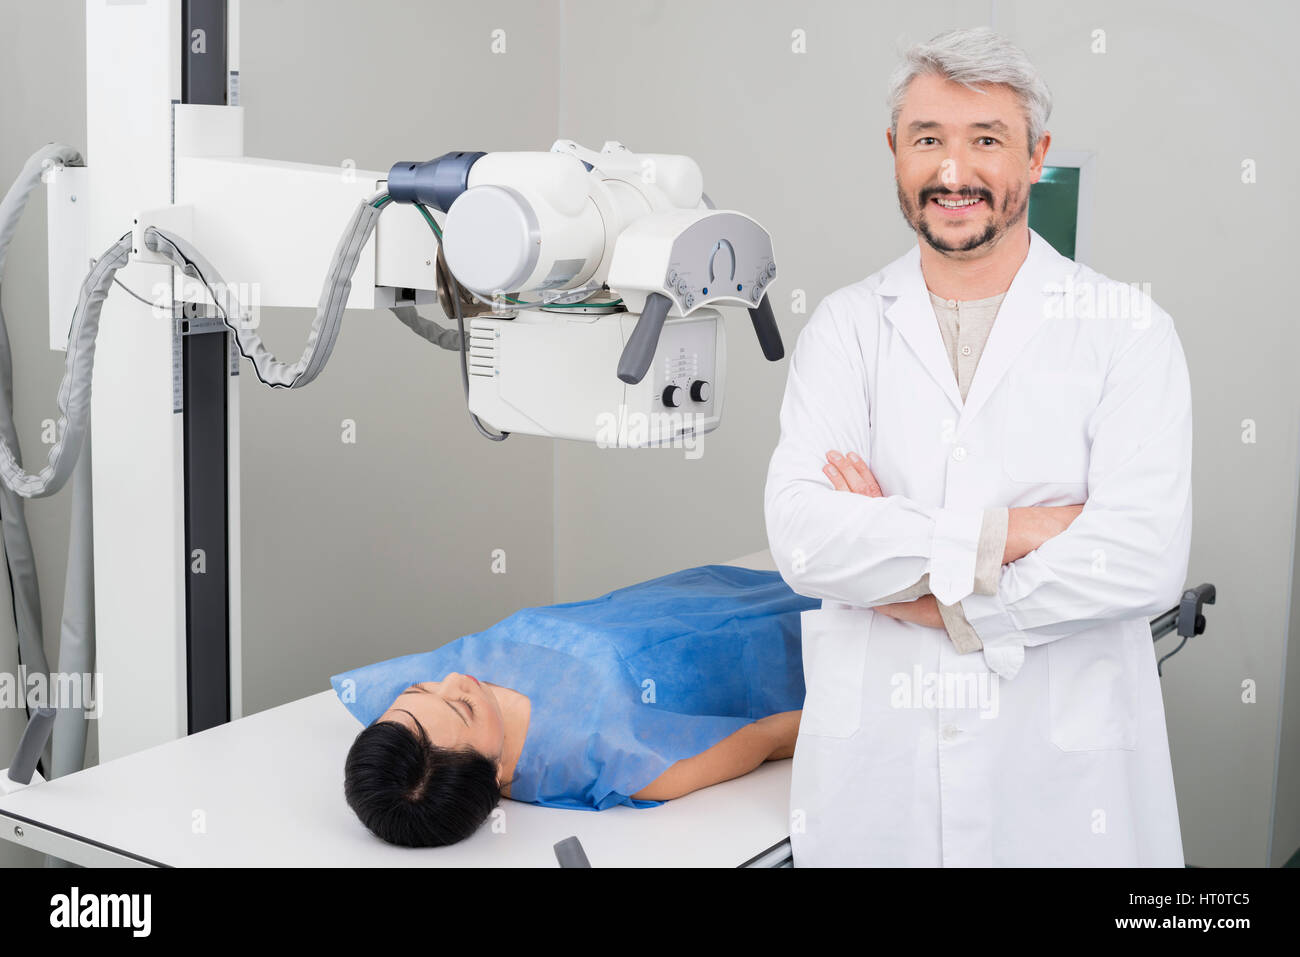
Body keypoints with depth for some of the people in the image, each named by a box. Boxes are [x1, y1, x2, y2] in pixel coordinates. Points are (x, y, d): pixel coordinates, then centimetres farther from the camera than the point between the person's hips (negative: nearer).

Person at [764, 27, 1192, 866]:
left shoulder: (1129, 332, -3)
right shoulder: (846, 326, 2)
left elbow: (1144, 561, -15)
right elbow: (802, 538, -12)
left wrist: (936, 600, -12)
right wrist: (1006, 531, -16)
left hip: (1062, 773, -1)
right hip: (871, 765, 2)